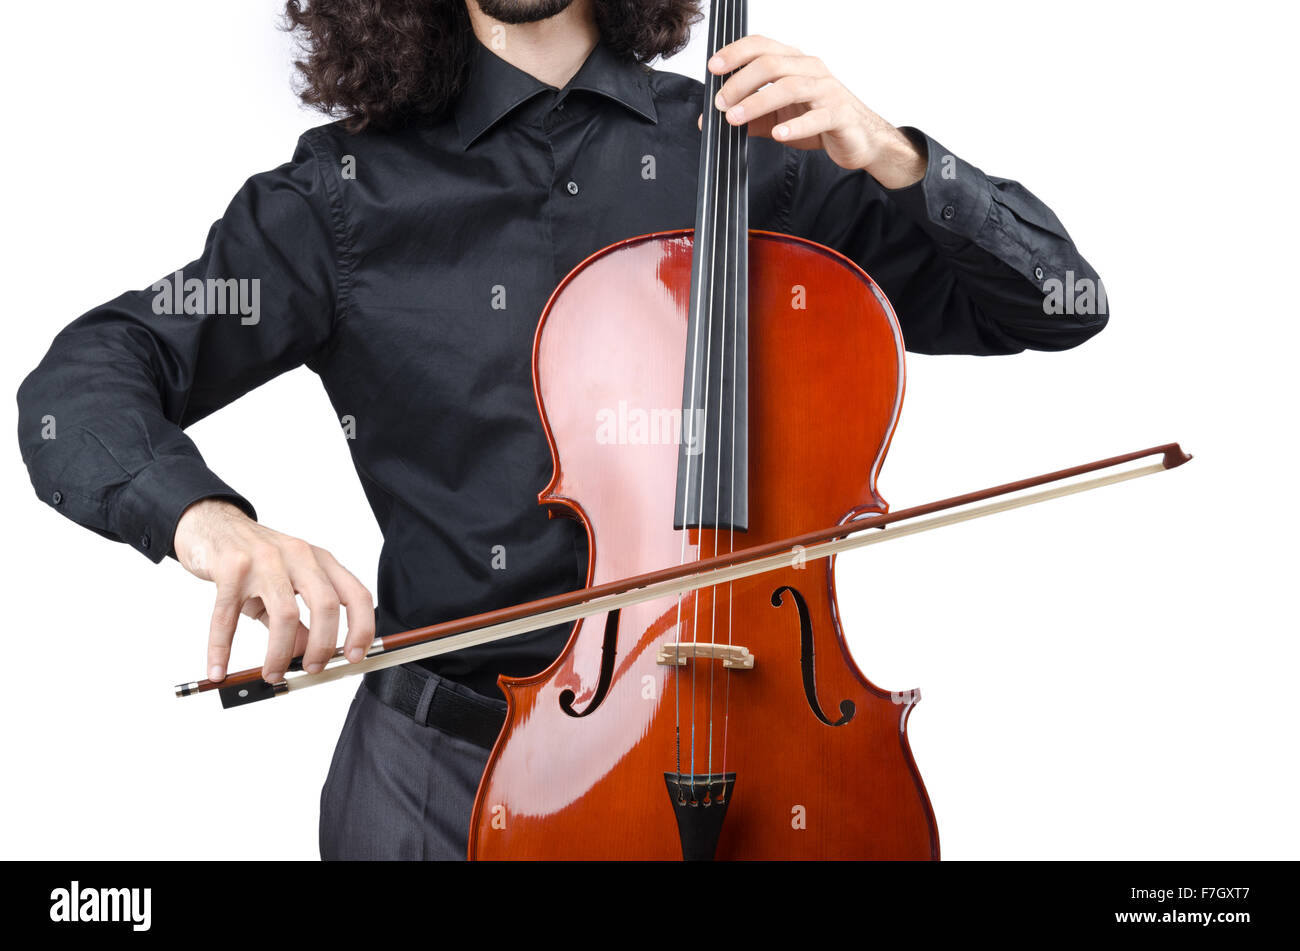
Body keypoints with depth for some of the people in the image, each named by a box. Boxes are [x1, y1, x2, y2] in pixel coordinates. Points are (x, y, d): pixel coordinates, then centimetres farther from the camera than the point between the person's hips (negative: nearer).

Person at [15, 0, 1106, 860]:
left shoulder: (747, 157, 1)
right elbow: (78, 386, -7)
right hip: (442, 760, 0)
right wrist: (206, 520, -28)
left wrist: (891, 157, -14)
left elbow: (1060, 302, 2)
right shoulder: (351, 192, 1)